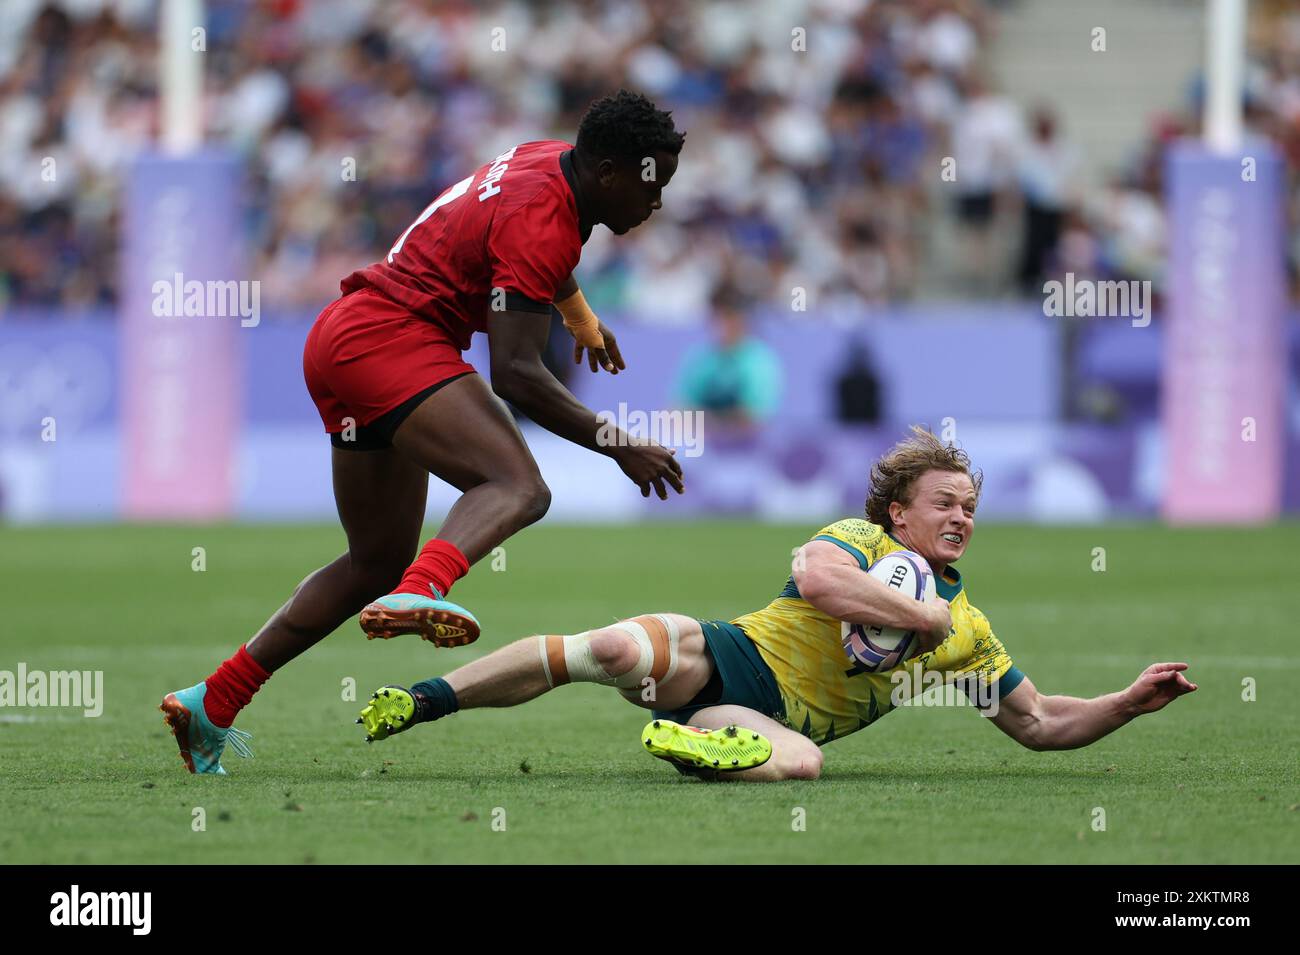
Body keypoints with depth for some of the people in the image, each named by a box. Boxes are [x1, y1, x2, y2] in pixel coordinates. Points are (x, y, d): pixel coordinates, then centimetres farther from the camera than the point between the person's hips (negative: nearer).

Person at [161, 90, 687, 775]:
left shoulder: (551, 162, 13)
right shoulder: (538, 220, -17)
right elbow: (516, 373, -23)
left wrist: (581, 318, 55)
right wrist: (617, 446, -22)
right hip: (388, 339, -11)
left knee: (377, 565, 17)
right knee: (517, 487, -31)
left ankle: (212, 704, 17)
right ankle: (419, 593, -59)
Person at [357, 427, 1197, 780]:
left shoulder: (968, 631, 16)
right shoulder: (860, 541, 3)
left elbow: (1040, 725, 21)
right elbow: (816, 580, -21)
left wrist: (1131, 703, 8)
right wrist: (924, 615, -11)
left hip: (771, 720, 3)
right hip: (717, 660, -3)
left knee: (800, 760, -36)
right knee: (617, 648, -32)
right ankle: (421, 703, -22)